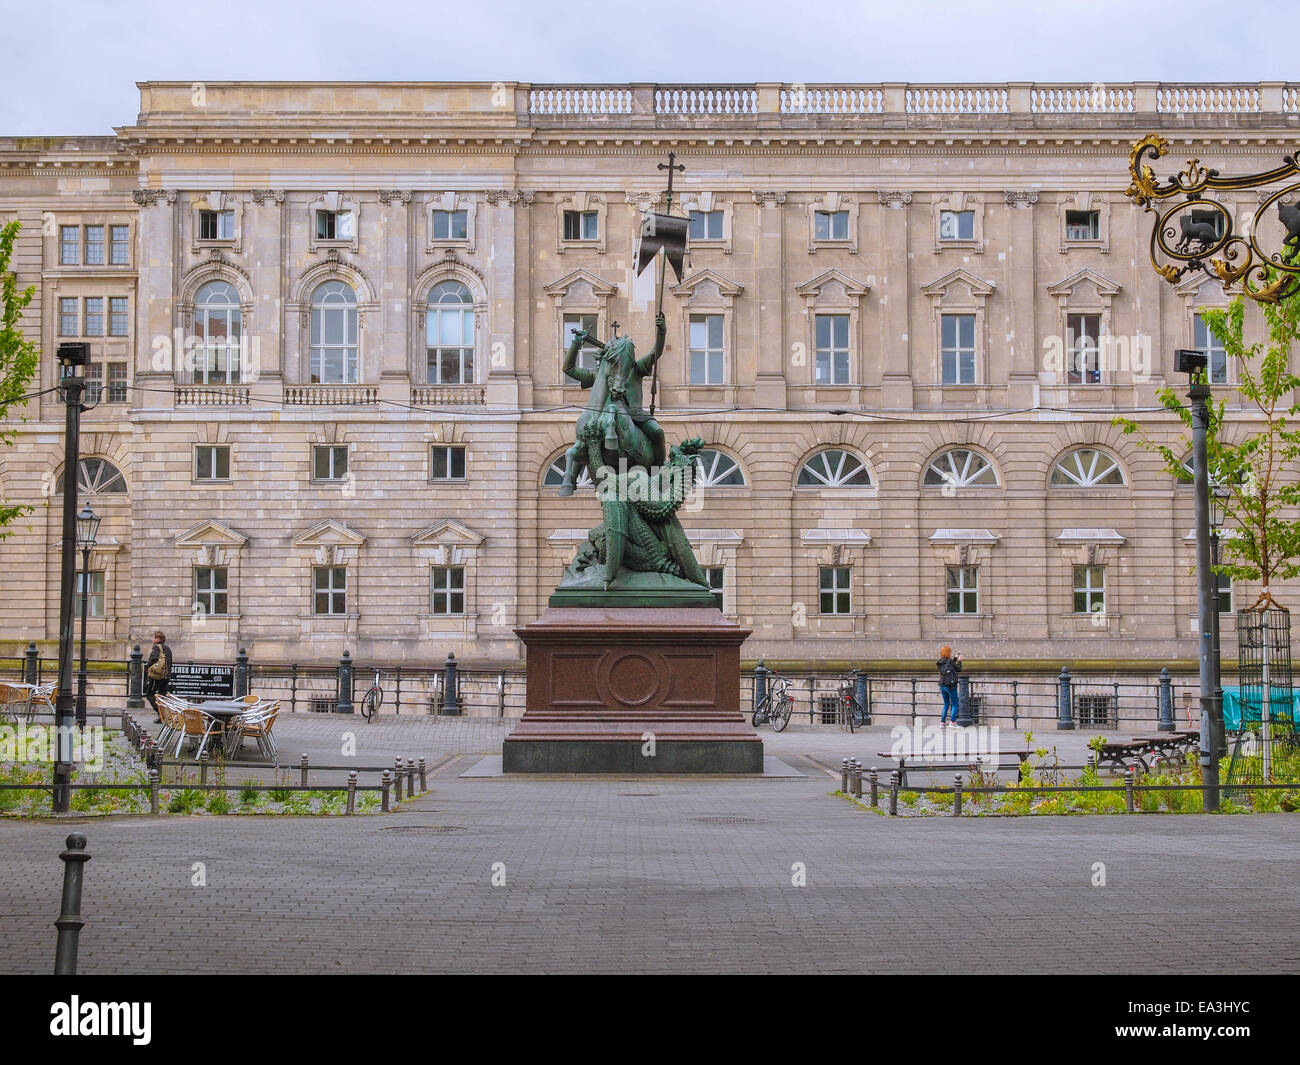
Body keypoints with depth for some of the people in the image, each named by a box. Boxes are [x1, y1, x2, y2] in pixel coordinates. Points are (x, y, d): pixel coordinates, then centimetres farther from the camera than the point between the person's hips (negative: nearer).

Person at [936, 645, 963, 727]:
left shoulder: (941, 663, 5)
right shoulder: (950, 661, -15)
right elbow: (959, 669, -4)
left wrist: (955, 659, 23)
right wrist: (959, 661, 10)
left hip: (943, 686, 7)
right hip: (951, 686, -6)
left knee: (946, 704, 18)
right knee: (955, 704, 5)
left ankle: (942, 722, 15)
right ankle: (952, 722, -3)